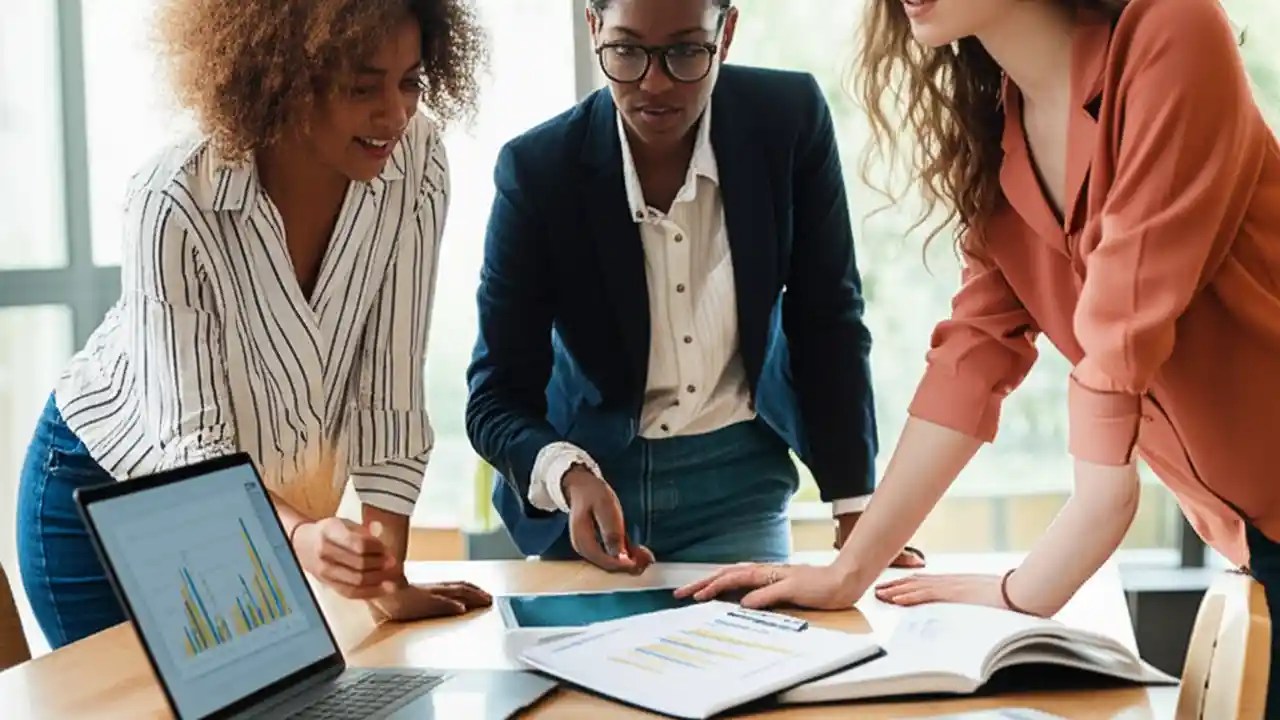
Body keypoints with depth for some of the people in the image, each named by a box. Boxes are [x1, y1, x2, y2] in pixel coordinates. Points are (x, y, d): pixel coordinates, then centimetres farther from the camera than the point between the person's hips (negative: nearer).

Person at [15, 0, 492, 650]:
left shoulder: (416, 165, -19)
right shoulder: (174, 204, -30)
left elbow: (388, 387, -16)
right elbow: (189, 441, -29)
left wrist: (387, 580, -19)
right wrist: (301, 538, -48)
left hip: (274, 489, 4)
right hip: (106, 492, -4)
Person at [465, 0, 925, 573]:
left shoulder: (790, 120, -14)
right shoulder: (537, 169, -18)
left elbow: (828, 320, -4)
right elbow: (496, 395, -15)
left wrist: (856, 509, -5)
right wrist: (570, 478, -35)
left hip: (738, 482, 1)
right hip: (587, 482, 0)